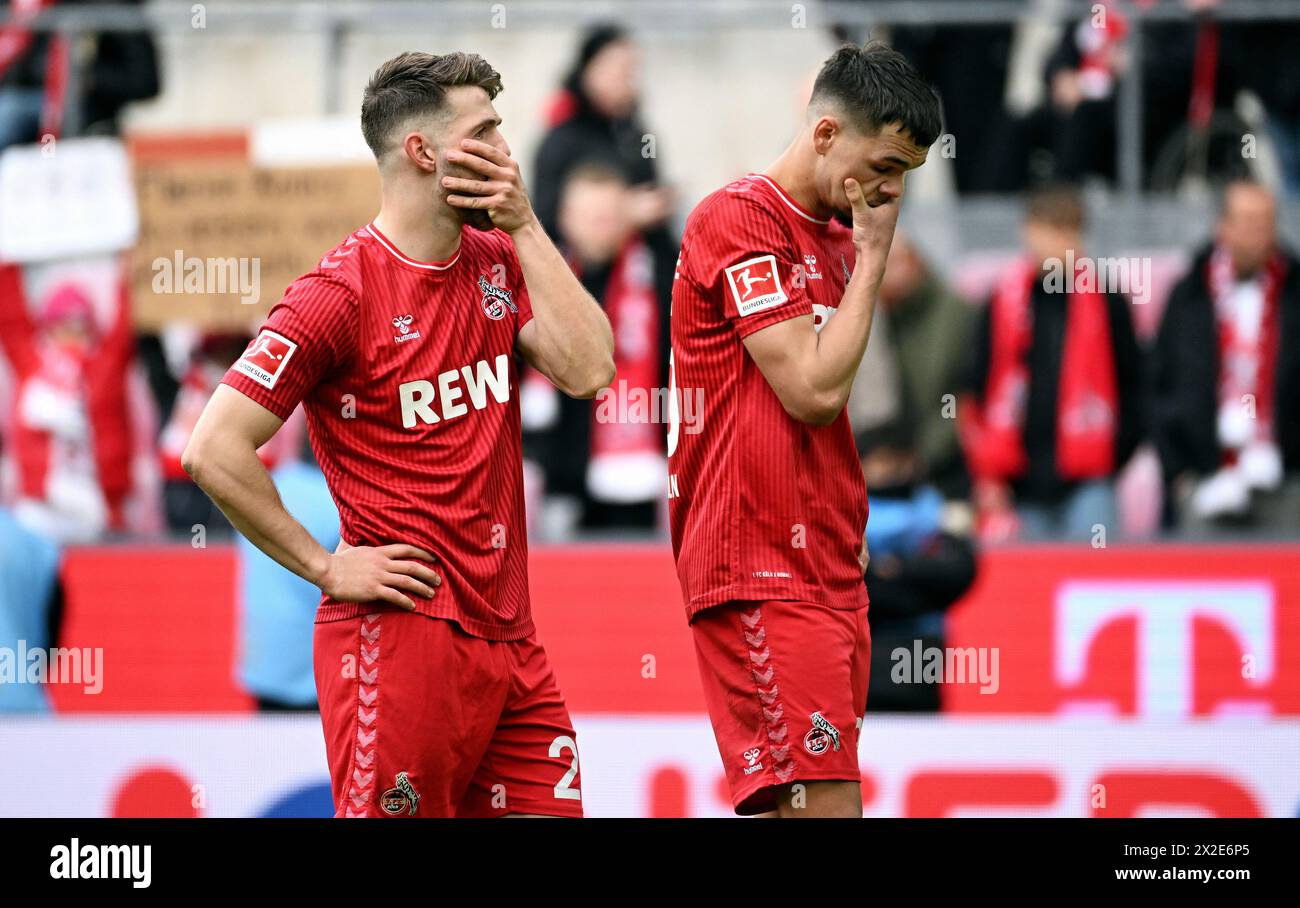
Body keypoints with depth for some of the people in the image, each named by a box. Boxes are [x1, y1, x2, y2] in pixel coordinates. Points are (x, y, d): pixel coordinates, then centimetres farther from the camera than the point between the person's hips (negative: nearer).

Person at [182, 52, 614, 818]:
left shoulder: (498, 261, 12)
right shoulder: (339, 295, -10)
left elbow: (587, 371, -3)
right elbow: (216, 451, -14)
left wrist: (524, 227, -3)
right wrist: (326, 568, -12)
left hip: (510, 636, 7)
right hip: (401, 633, -7)